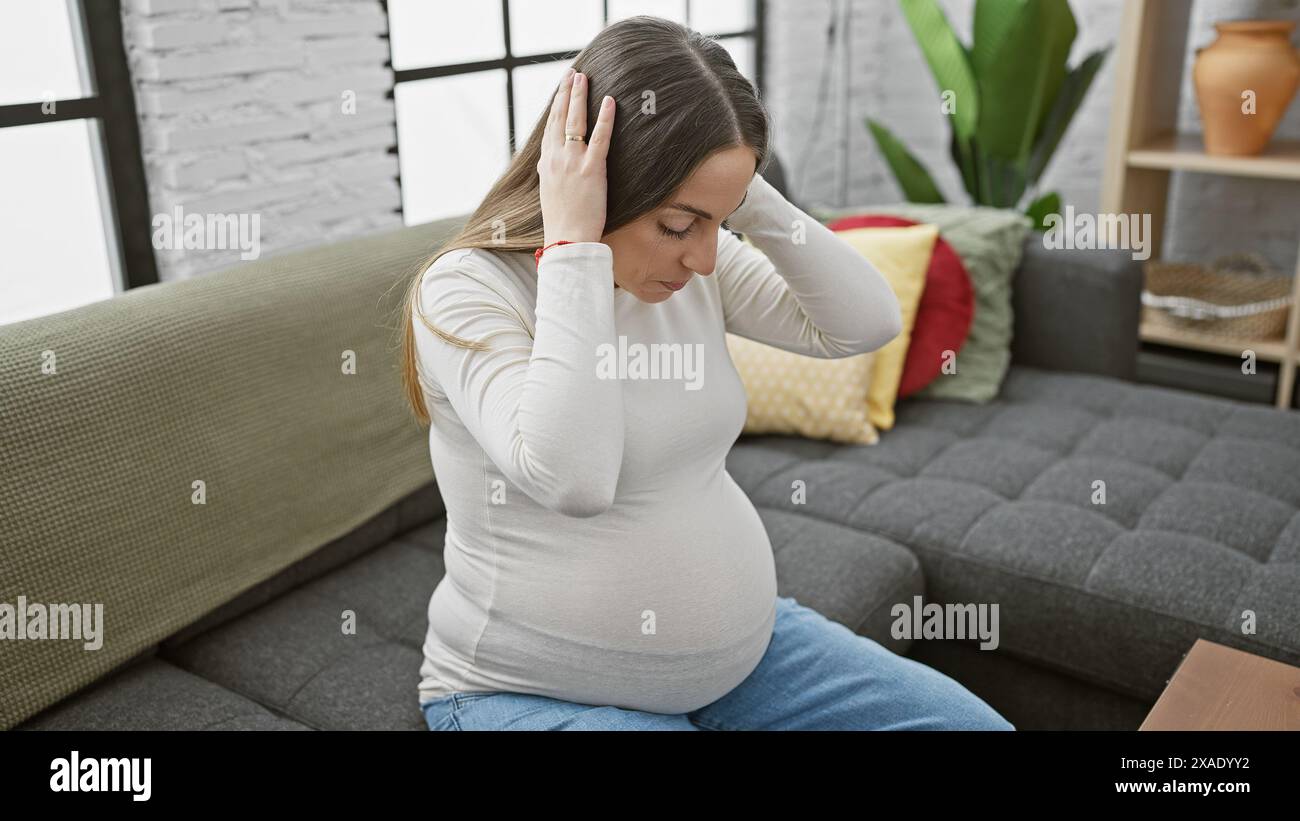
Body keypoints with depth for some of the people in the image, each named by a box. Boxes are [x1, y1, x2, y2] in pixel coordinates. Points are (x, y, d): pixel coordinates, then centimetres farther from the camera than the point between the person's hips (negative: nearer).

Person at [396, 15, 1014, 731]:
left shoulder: (700, 269, -2)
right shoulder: (463, 292, -19)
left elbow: (868, 322, -7)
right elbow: (571, 478, -34)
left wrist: (748, 198, -16)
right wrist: (573, 242, -31)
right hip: (533, 691, -6)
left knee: (973, 722, 6)